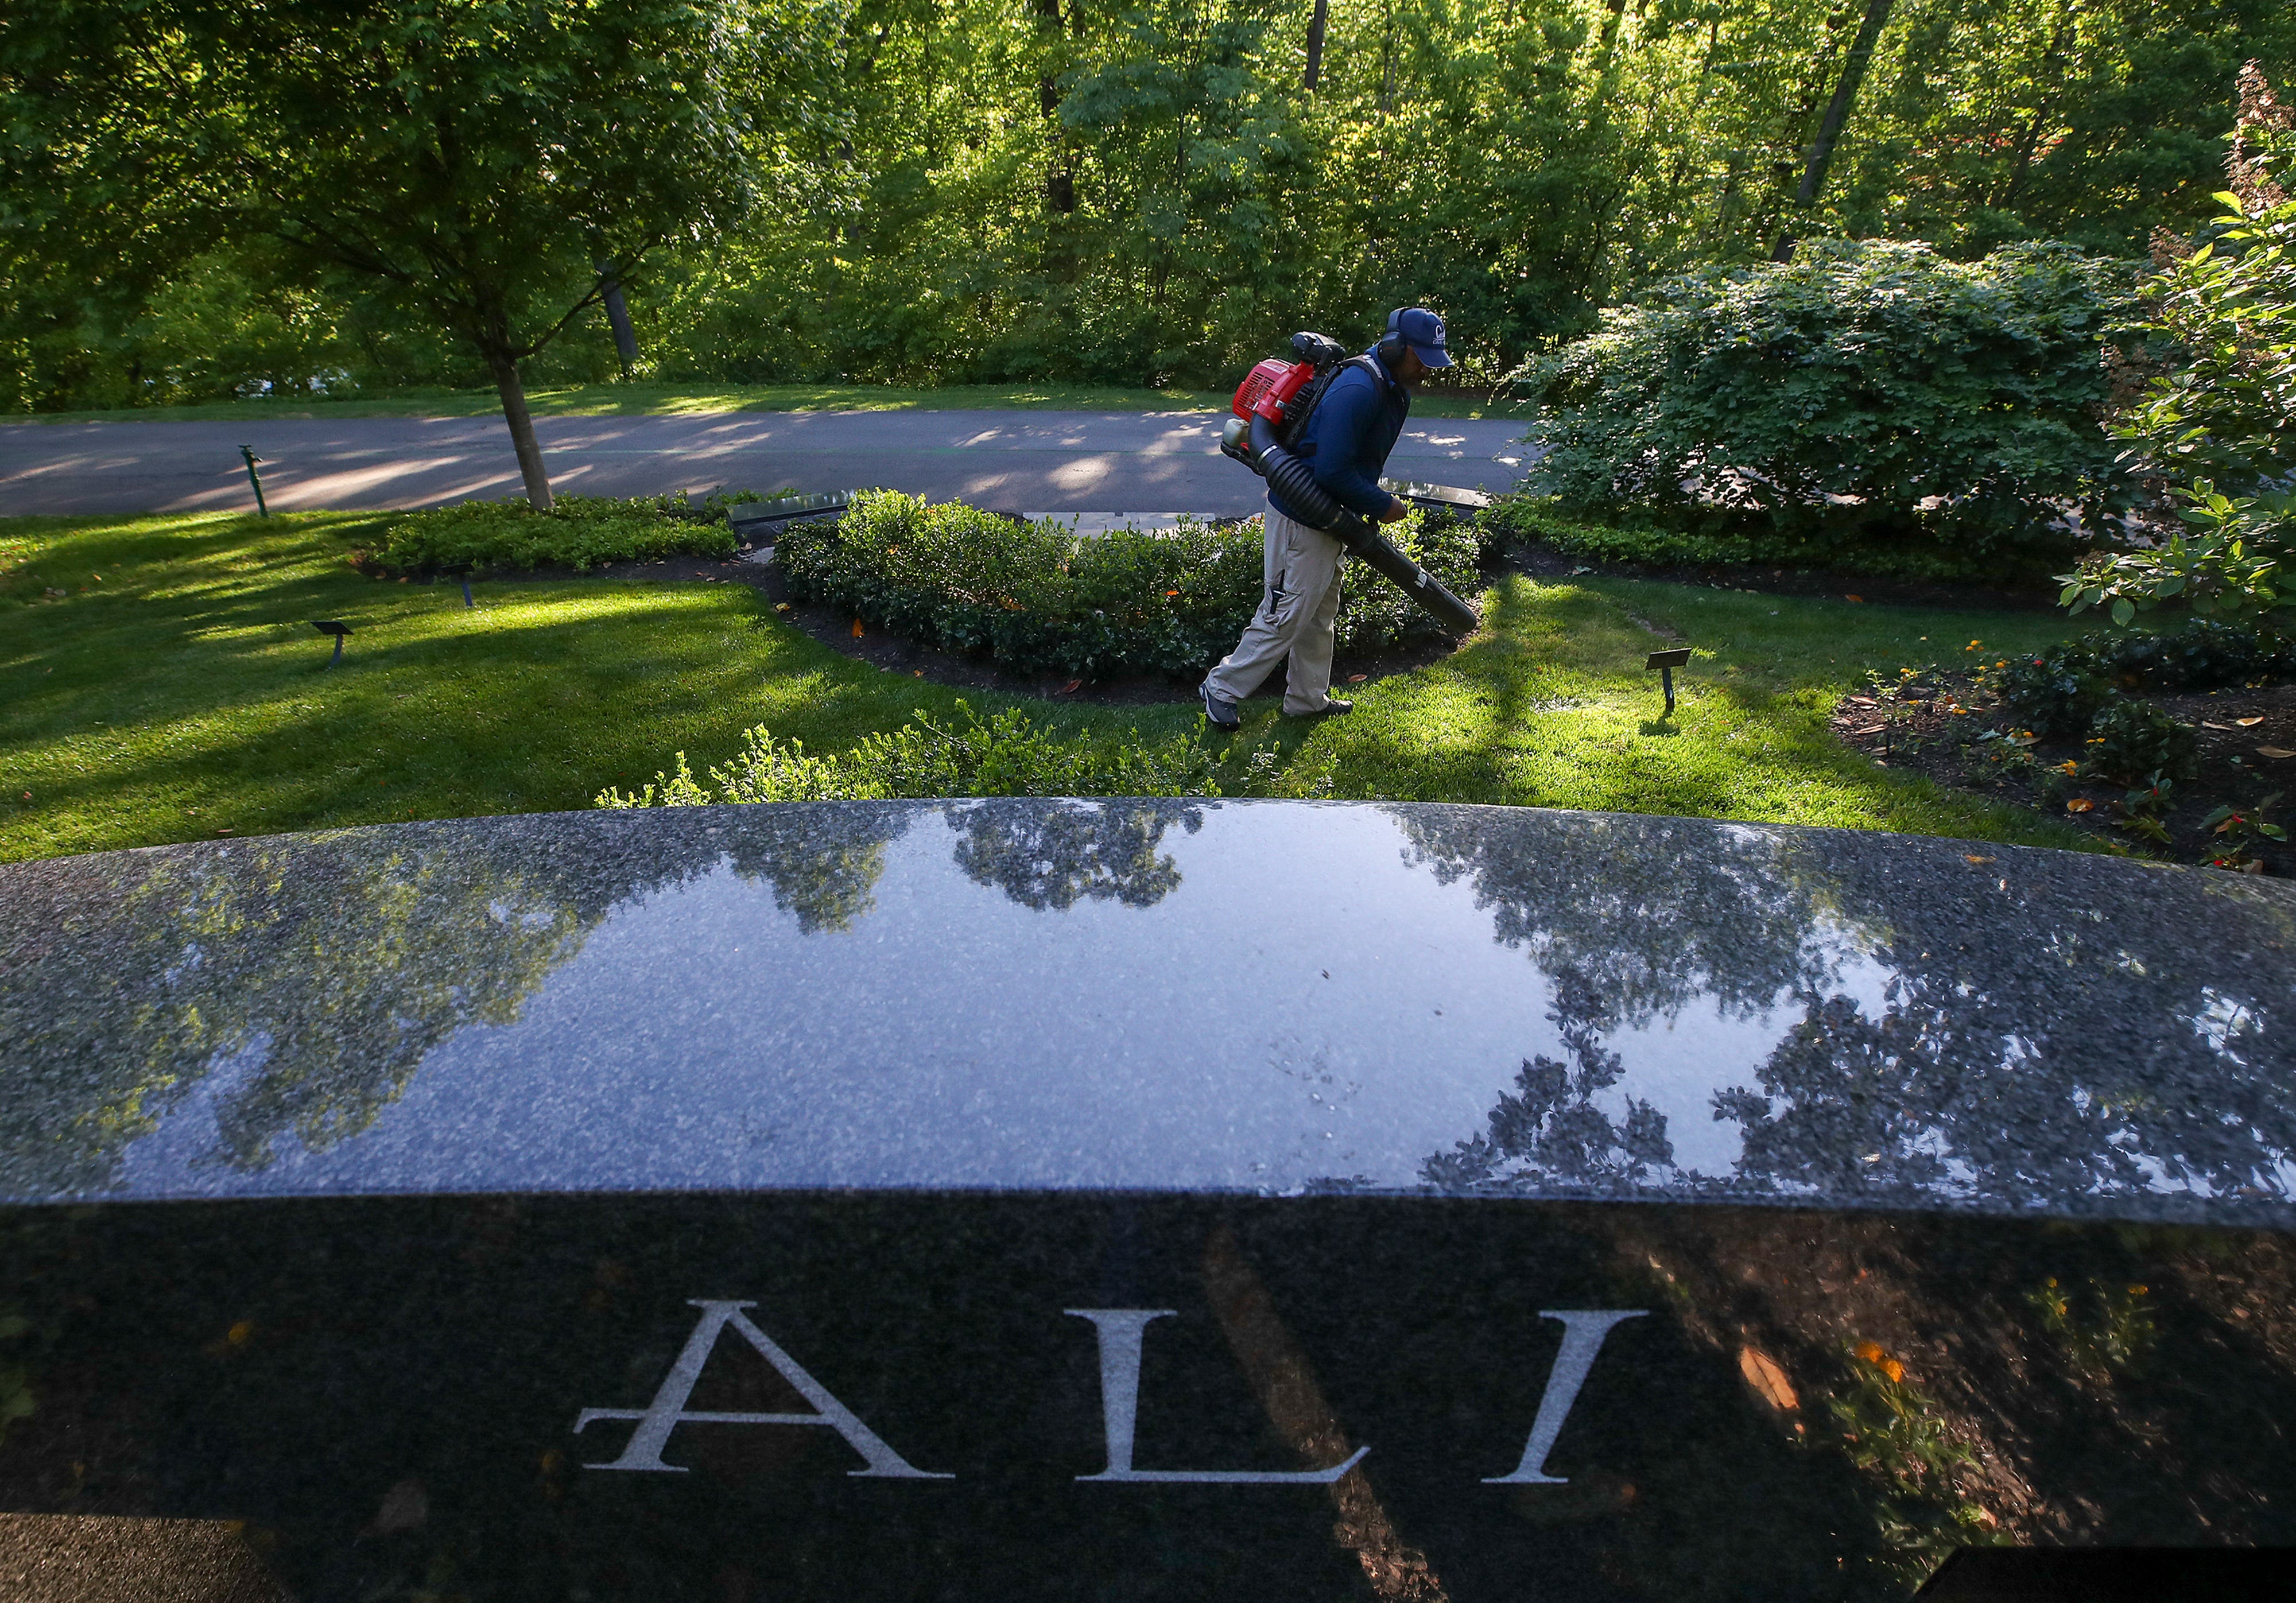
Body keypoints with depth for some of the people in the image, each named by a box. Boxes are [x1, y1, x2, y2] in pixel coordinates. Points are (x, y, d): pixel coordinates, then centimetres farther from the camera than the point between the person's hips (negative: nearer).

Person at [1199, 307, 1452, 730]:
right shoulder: (1358, 391, -26)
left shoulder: (1394, 388, 8)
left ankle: (1308, 698, 34)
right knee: (1285, 616, -3)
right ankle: (1222, 689, 13)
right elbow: (1332, 472, -30)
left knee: (1320, 615, 19)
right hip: (1301, 519, -11)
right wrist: (1383, 506, -20)